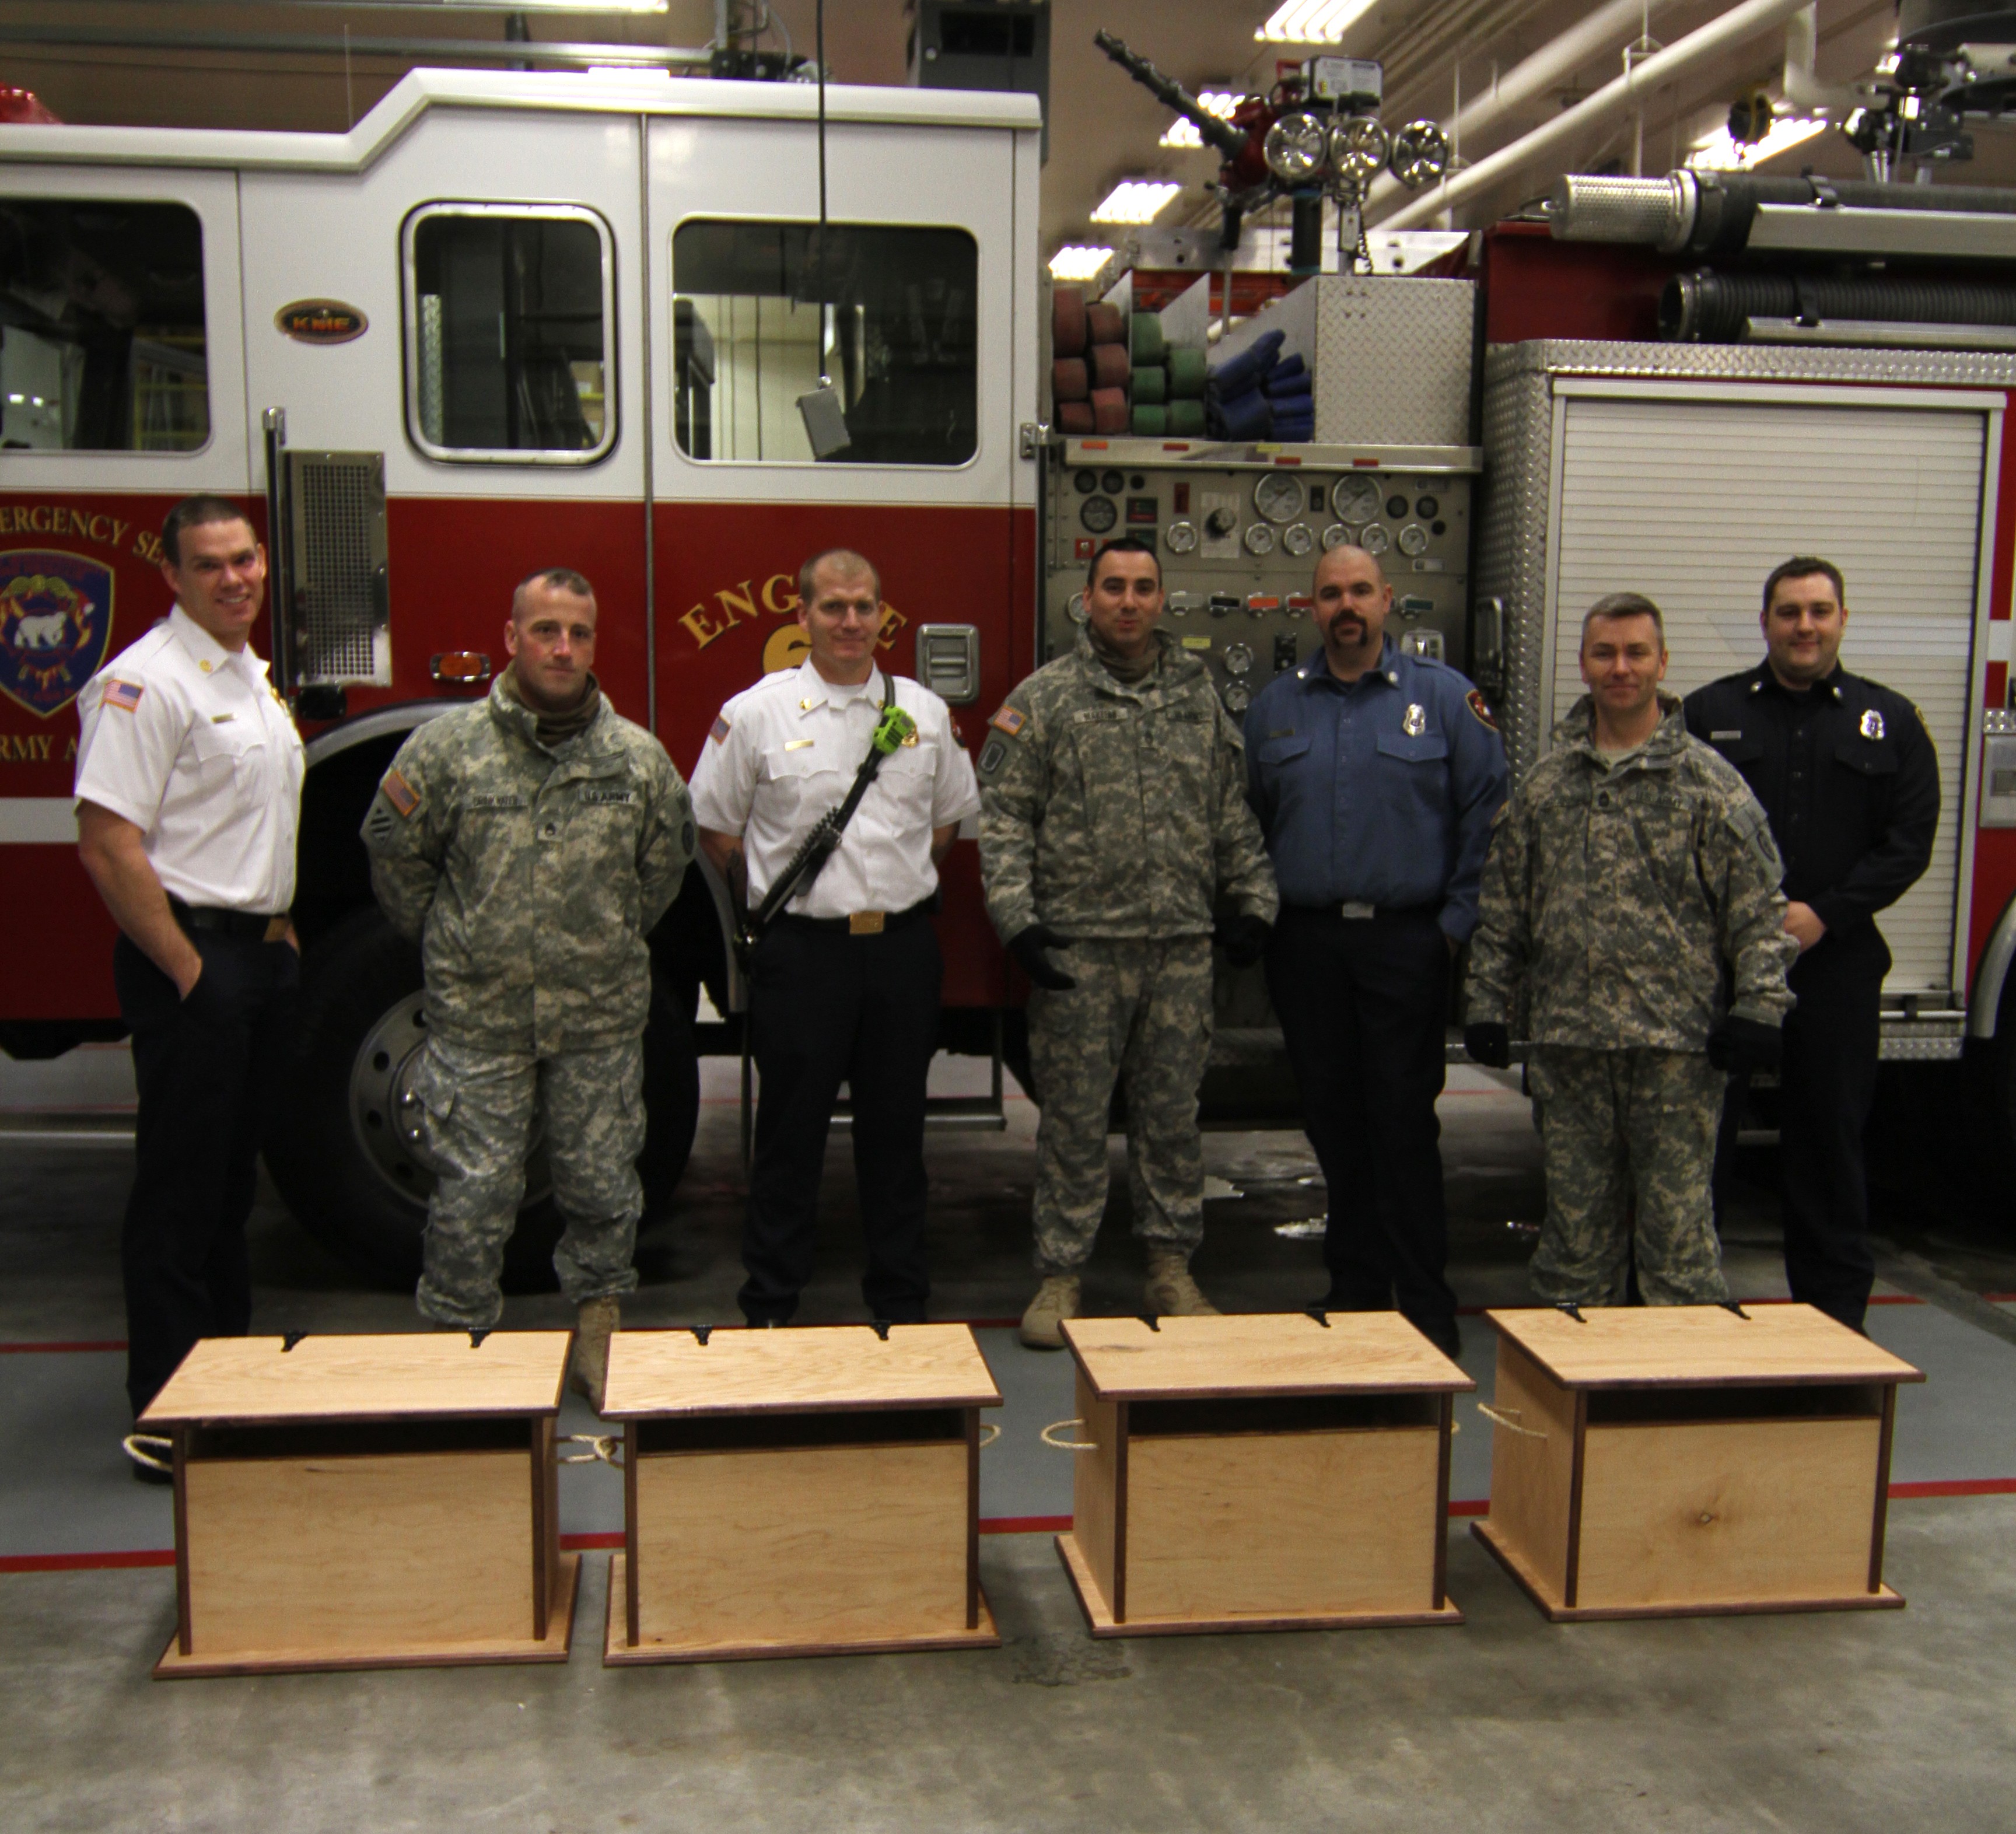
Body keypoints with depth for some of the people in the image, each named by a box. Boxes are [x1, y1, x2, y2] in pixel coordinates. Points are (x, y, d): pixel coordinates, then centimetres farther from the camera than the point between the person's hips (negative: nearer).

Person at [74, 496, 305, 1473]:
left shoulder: (253, 676, 15)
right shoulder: (147, 680, -14)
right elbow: (107, 842, -21)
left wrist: (280, 936, 15)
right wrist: (186, 970, -19)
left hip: (262, 953, 9)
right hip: (193, 958, -9)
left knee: (233, 1179, 16)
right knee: (179, 1192, -3)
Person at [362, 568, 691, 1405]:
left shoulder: (638, 757, 1)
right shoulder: (447, 746, -5)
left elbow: (665, 861, 16)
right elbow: (395, 851, 6)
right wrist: (447, 942, 12)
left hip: (601, 1018, 2)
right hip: (478, 1019, -2)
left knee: (602, 1186, 10)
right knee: (474, 1194, 3)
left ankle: (599, 1336, 26)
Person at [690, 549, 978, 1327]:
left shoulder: (925, 711, 8)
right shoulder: (756, 713, -2)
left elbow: (948, 820, 18)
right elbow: (719, 832, 4)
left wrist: (896, 889, 11)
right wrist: (781, 908, 5)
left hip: (903, 947, 3)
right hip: (801, 949, -3)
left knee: (896, 1130, 11)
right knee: (791, 1131, 4)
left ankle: (902, 1302, 22)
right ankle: (770, 1306, 15)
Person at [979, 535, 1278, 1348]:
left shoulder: (1199, 696, 11)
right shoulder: (1042, 699, -1)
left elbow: (1233, 815, 16)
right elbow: (1002, 817, -4)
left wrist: (1251, 902, 9)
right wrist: (1018, 919, -13)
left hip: (1182, 946, 3)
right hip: (1080, 946, -3)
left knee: (1172, 1111, 10)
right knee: (1073, 1116, 3)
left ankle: (1171, 1266, 21)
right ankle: (1061, 1275, 13)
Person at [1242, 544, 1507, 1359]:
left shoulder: (1446, 697, 1)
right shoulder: (1275, 706, 11)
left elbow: (1485, 815, 0)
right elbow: (1249, 824, 16)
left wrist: (1459, 919, -5)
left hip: (1407, 942, -3)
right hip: (1307, 945, 3)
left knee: (1404, 1123, -3)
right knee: (1333, 1124, 9)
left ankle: (1425, 1302, 6)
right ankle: (1354, 1288, 21)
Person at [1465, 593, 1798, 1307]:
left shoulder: (1709, 784, 1)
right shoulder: (1546, 784, 11)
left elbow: (1758, 906, -1)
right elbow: (1504, 907, 15)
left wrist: (1758, 1007, -8)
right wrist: (1488, 1002, 11)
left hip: (1676, 1041, -3)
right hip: (1566, 1039, 3)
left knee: (1677, 1214, 1)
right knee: (1575, 1219, 11)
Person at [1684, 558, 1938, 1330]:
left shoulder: (1890, 722, 8)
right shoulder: (1711, 711, 6)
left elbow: (1909, 841, 1)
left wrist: (1824, 915, -10)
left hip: (1838, 961, 1)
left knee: (1829, 1136, 7)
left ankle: (1836, 1315, 17)